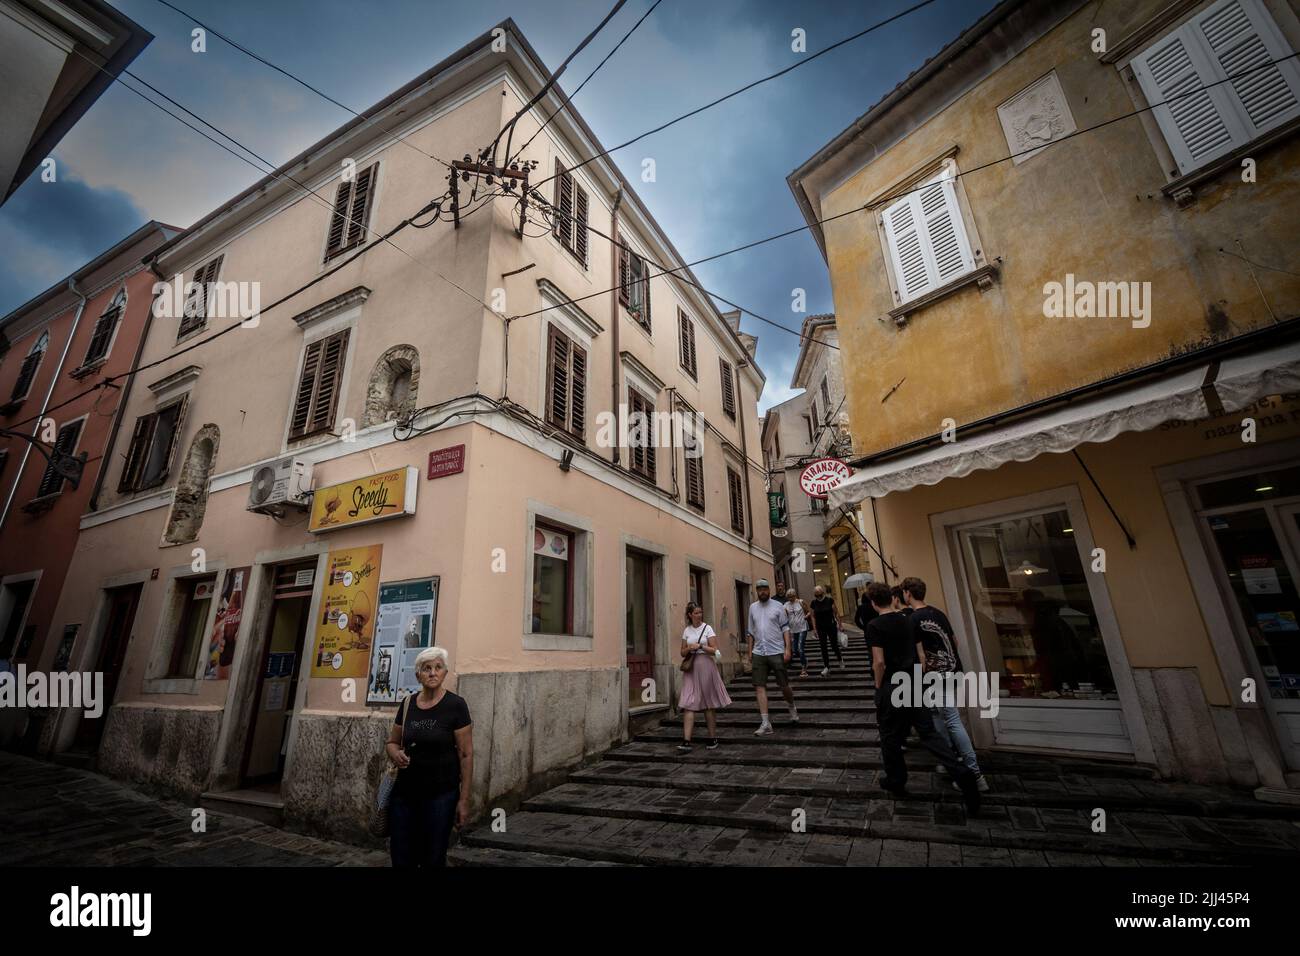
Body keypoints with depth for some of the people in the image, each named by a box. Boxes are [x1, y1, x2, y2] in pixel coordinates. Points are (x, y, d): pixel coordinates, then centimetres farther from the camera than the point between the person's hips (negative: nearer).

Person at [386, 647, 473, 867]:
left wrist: (464, 800, -11)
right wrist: (396, 754, -10)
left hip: (441, 795, -4)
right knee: (401, 857, 11)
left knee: (433, 858, 9)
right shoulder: (407, 703, 1)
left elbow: (466, 754, -10)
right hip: (404, 793, 4)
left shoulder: (455, 705, -13)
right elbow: (392, 742, 13)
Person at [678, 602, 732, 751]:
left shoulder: (707, 628, -1)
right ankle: (686, 741, -9)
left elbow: (715, 650, -5)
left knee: (708, 705, 7)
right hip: (691, 668, 2)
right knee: (688, 704, -7)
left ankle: (713, 738, 21)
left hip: (705, 667, -2)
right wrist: (689, 648, -8)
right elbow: (683, 653, 12)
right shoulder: (687, 631, 8)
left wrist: (700, 646, -15)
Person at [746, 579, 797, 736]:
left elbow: (785, 629, -3)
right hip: (758, 653, 3)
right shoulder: (753, 607, 9)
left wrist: (787, 649, -11)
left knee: (784, 685, 7)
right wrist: (749, 651, 11)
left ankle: (792, 707, 38)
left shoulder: (777, 606, -1)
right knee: (759, 687, -3)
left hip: (776, 652, -3)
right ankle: (765, 723, 2)